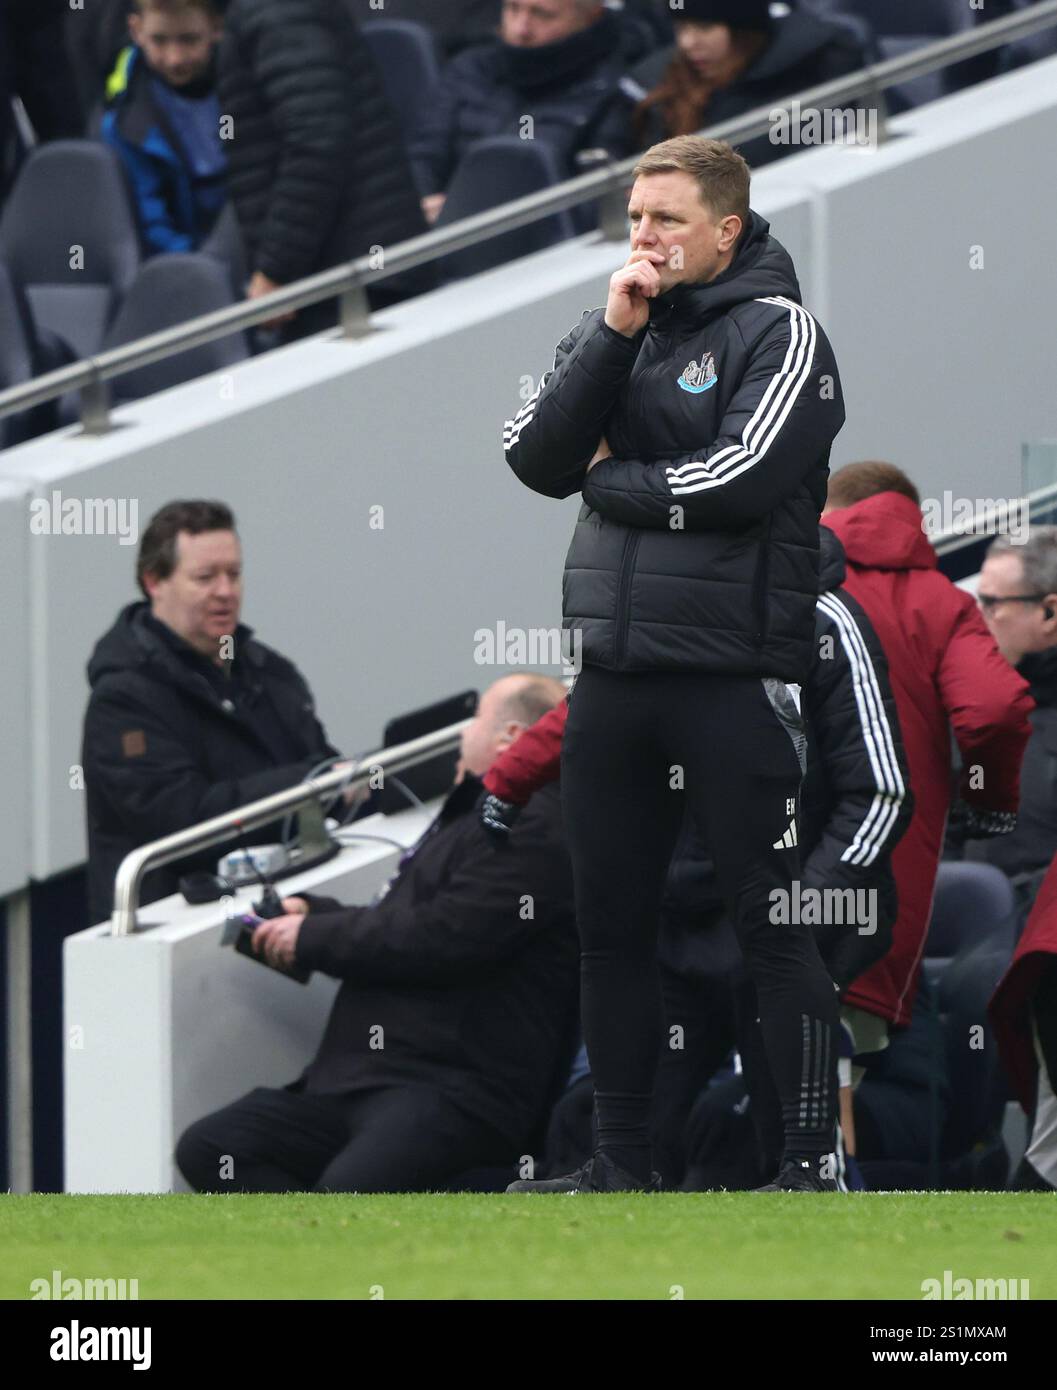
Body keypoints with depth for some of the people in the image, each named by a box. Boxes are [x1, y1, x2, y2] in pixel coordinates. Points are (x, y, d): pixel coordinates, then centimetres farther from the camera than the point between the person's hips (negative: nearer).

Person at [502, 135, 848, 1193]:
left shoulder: (778, 331, -5)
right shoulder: (615, 329, 12)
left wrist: (608, 477, -4)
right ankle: (619, 1163, 19)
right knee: (610, 925, 11)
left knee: (771, 928, -5)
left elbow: (741, 479, -18)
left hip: (732, 678, -7)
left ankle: (812, 1166, -2)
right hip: (613, 675, 7)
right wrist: (614, 334, -9)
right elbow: (535, 458, 0)